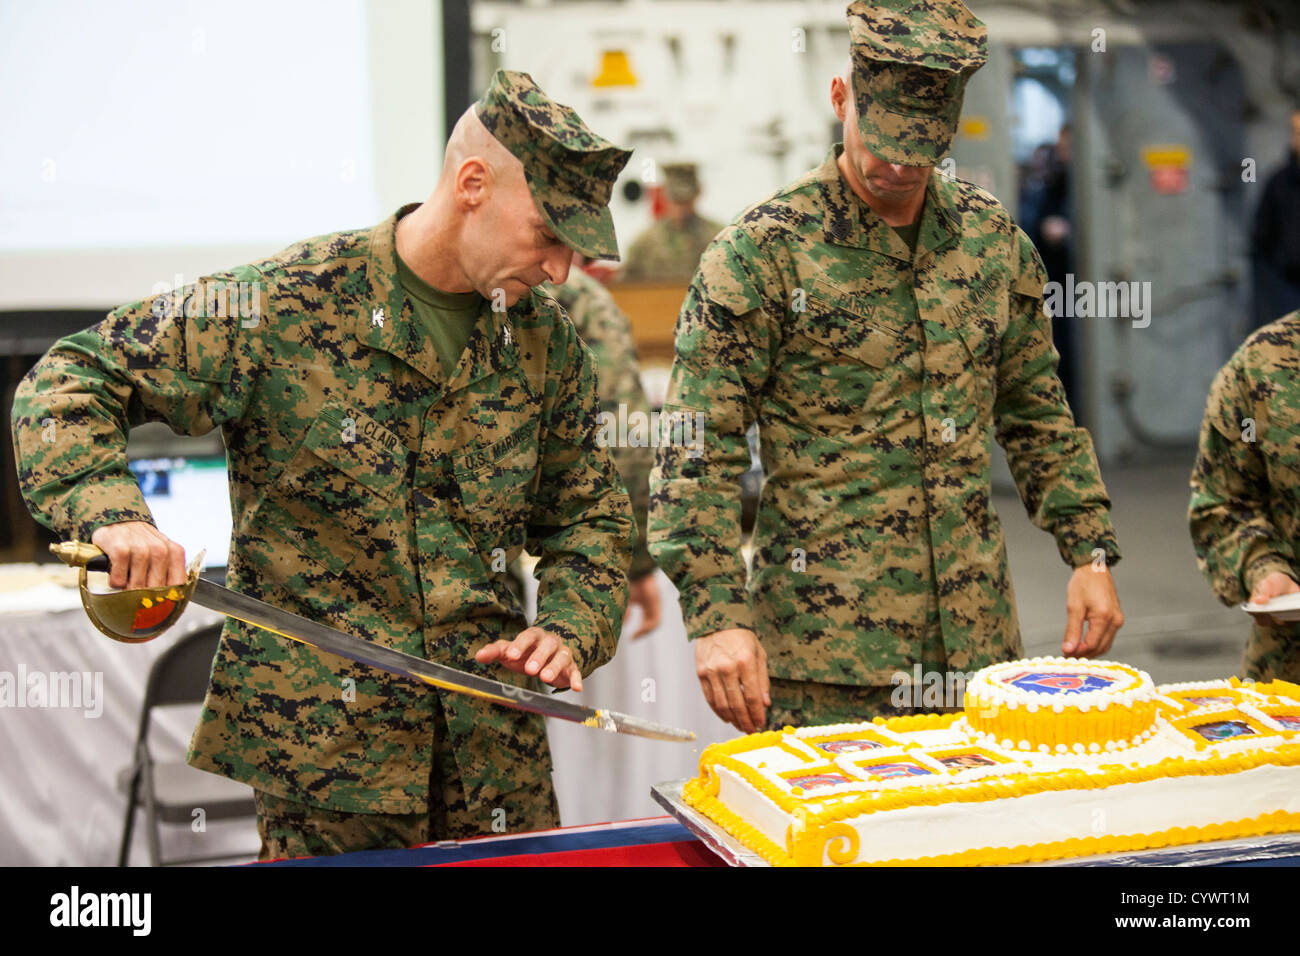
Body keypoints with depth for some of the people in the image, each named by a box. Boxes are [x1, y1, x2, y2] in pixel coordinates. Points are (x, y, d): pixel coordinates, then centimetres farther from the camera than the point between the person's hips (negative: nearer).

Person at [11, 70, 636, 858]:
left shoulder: (544, 337, 4)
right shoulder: (283, 306, -11)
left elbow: (590, 512, 14)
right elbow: (71, 379, -6)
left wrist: (572, 629, -5)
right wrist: (111, 511, -24)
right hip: (319, 733, -4)